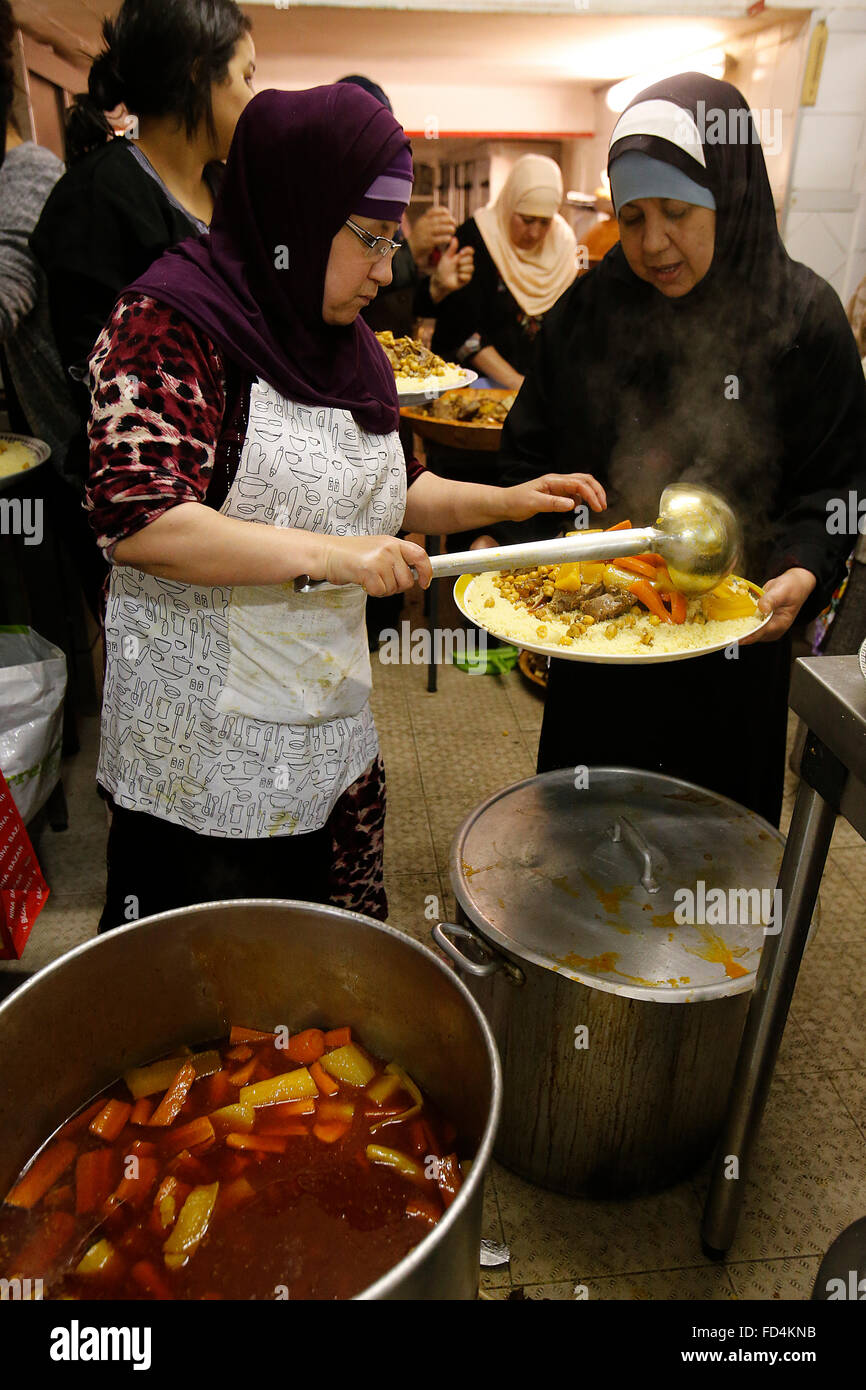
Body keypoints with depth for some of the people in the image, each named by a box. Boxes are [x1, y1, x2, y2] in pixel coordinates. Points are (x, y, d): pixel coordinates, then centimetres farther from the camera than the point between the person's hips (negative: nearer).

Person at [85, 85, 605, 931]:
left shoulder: (347, 344, 11)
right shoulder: (169, 322, -13)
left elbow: (381, 488, 20)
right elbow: (135, 520, -24)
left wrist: (504, 501, 6)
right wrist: (332, 554, -27)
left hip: (333, 733, 7)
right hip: (204, 747, -7)